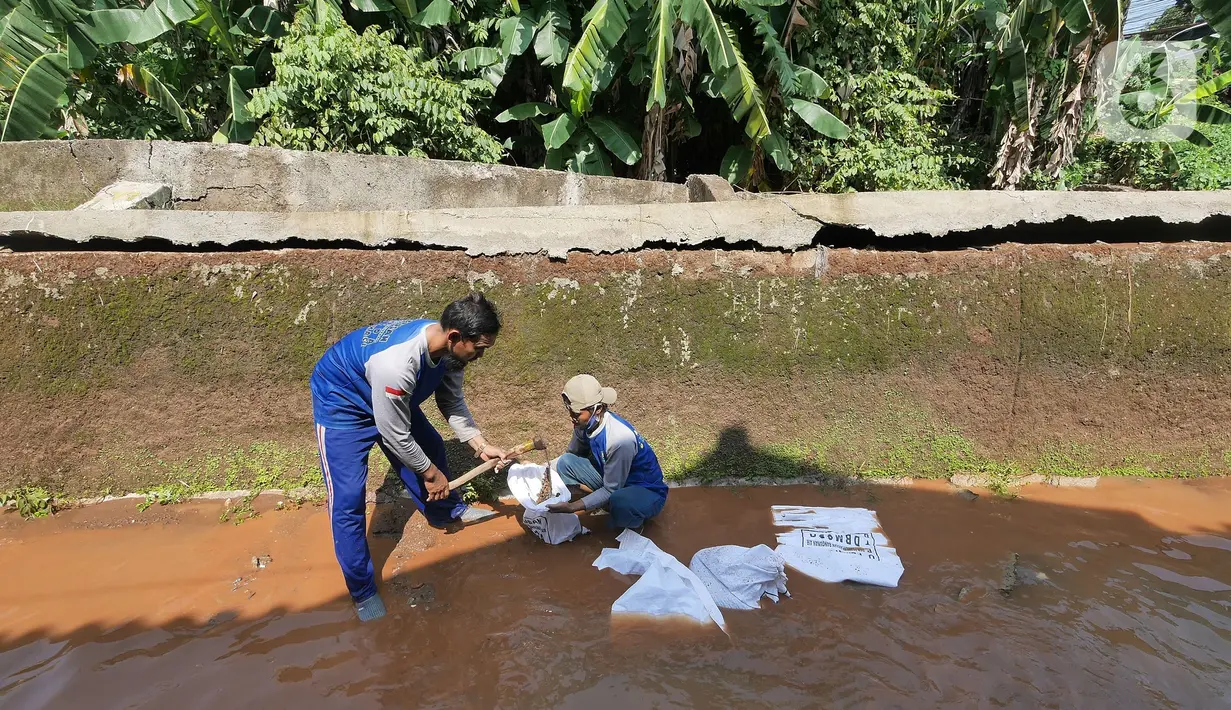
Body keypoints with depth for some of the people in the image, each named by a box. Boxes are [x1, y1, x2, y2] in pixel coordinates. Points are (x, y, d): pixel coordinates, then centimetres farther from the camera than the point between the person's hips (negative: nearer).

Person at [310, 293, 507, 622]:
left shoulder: (448, 349, -19)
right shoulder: (396, 364, -43)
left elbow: (453, 403, -2)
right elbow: (396, 437, -30)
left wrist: (481, 445, -11)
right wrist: (430, 474, -16)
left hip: (391, 398, 8)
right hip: (341, 402, -7)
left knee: (431, 446, 15)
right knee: (348, 498, -9)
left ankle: (445, 511, 42)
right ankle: (362, 591, 8)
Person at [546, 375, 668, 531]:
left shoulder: (620, 438, -34)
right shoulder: (587, 423, -12)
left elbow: (611, 490, -26)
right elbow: (572, 454, 7)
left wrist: (572, 507, -28)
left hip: (647, 492, -7)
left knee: (620, 501, -41)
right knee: (566, 462, -10)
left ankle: (634, 521, -5)